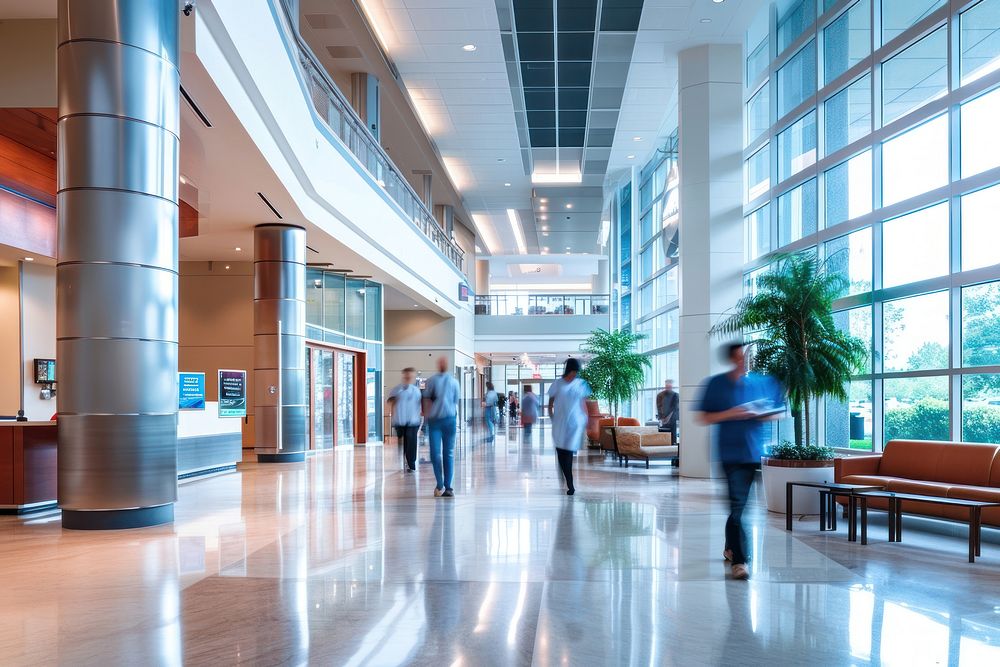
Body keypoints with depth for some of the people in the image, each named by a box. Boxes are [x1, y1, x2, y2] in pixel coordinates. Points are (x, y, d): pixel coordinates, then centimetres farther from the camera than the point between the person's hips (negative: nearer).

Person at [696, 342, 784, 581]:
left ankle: (731, 548, 33)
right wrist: (730, 414, -13)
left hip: (755, 452, 3)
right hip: (731, 452, -3)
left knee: (738, 504, 13)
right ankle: (739, 560, -8)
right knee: (738, 505, -9)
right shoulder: (717, 384, 0)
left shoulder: (764, 382, 8)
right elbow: (704, 418, 0)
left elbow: (777, 412, 15)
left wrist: (764, 416, -6)